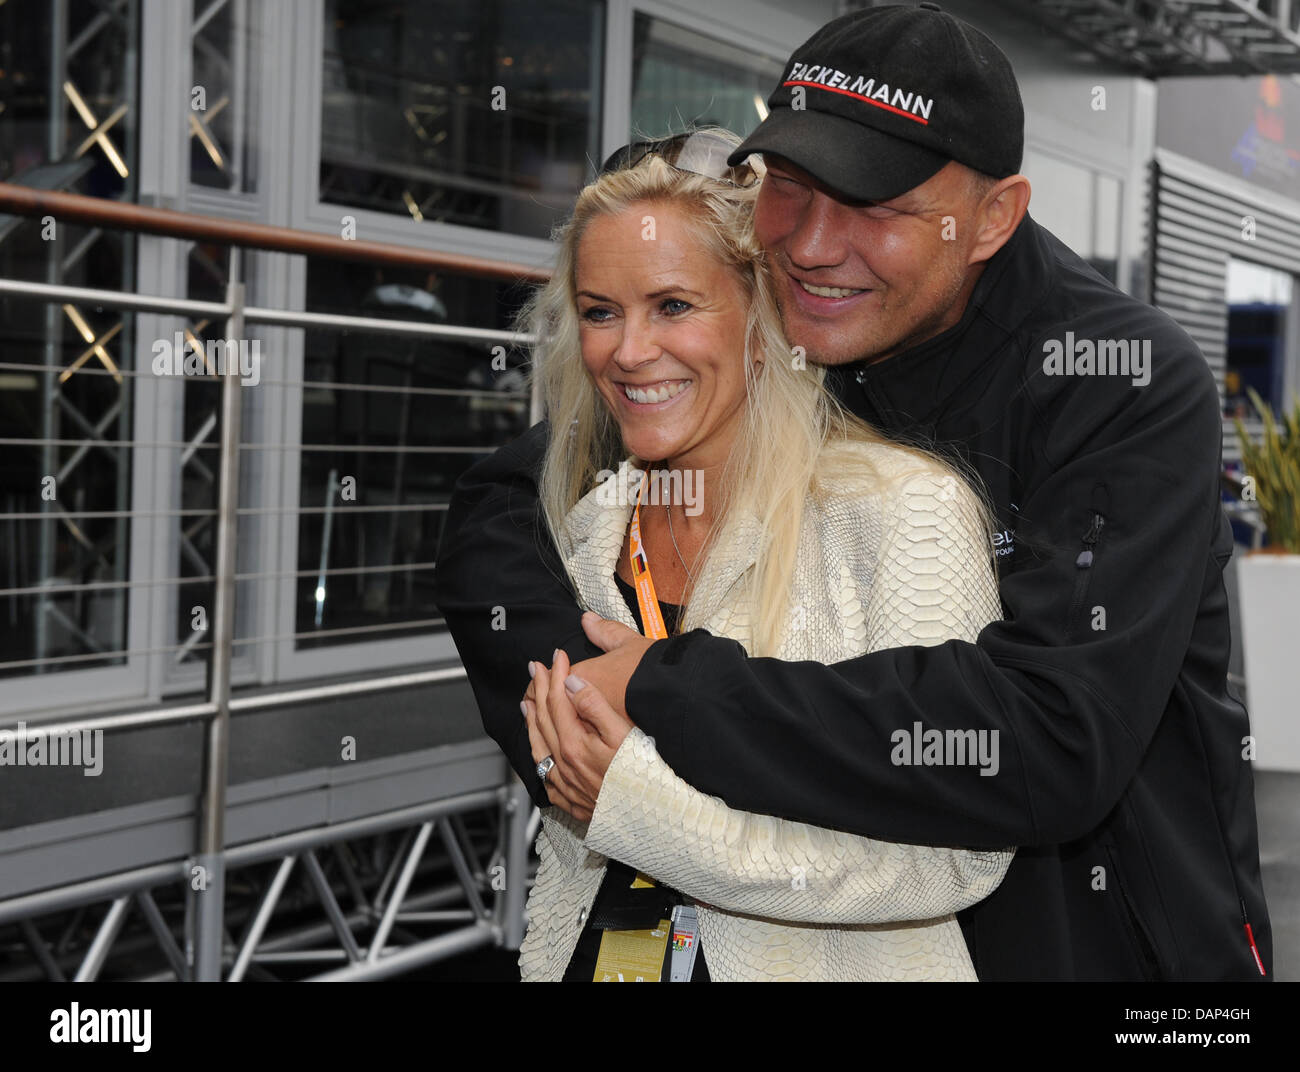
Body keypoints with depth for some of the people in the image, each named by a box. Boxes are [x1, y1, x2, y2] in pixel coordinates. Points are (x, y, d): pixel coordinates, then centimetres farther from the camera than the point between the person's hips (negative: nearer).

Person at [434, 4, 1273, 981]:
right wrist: (580, 717, -28)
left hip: (1119, 932, -4)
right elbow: (502, 509, -8)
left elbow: (1055, 737, -35)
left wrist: (669, 702, -35)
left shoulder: (1131, 388, -23)